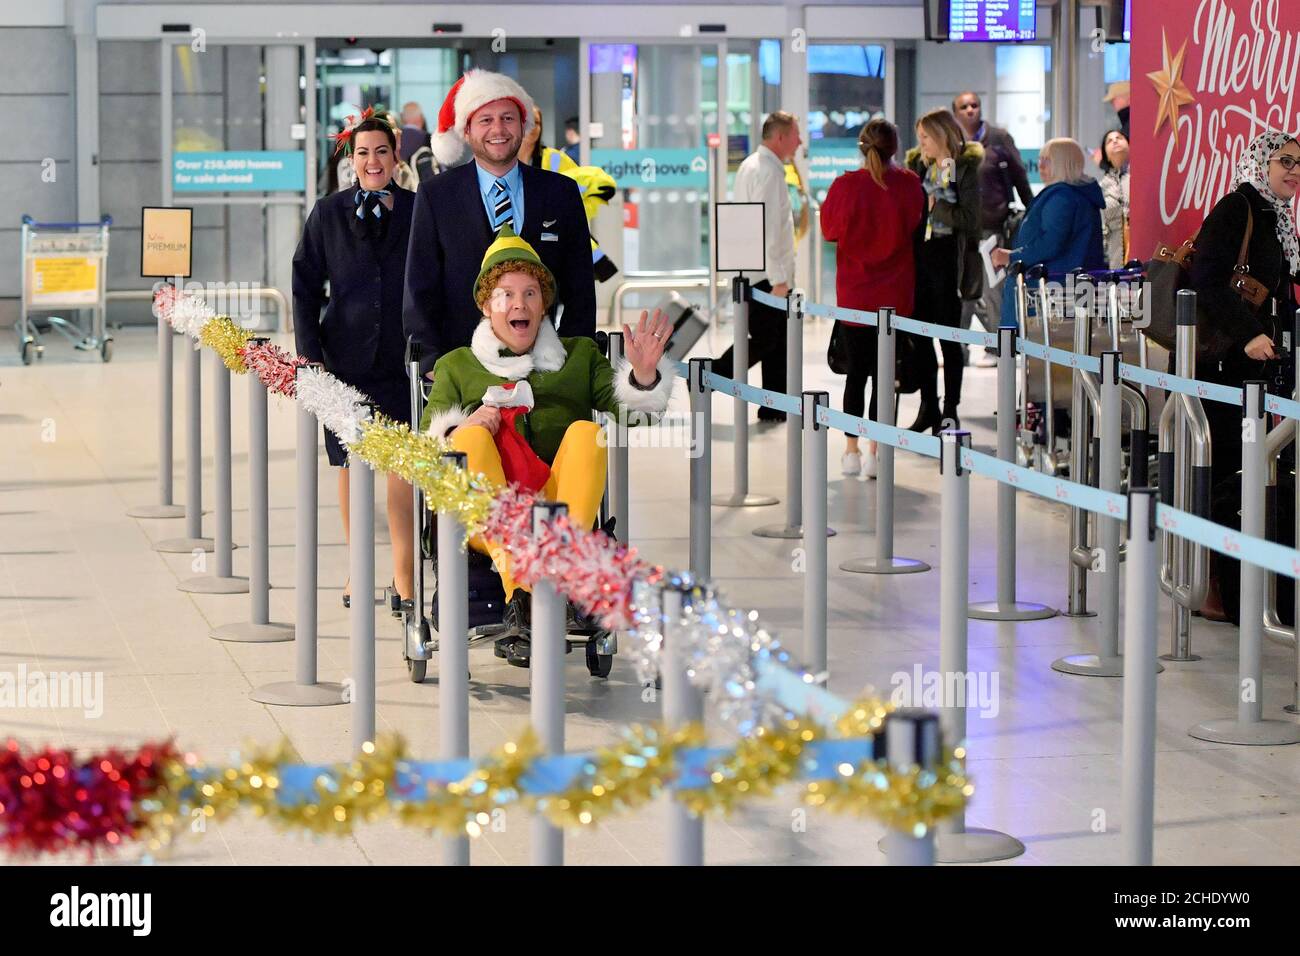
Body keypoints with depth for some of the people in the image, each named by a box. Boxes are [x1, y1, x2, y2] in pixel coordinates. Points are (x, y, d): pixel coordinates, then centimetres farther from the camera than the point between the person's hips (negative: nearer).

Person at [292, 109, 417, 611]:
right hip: (346, 357, 1)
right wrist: (308, 353, -4)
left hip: (403, 359, -1)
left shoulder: (418, 211, 4)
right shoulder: (328, 213, 5)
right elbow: (306, 285, 5)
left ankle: (405, 573, -4)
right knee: (349, 466, 6)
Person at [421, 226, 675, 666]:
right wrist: (462, 428, -7)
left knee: (586, 431, -26)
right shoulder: (457, 365, 26)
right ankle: (519, 590, -47)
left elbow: (628, 410, 12)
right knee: (472, 438, -29)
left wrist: (643, 374, -9)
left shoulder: (579, 354, 27)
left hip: (562, 504, 0)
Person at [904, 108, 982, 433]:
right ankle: (928, 407, 17)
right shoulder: (918, 166, 10)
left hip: (948, 256, -6)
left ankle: (950, 410, 8)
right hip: (919, 254, 6)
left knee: (949, 335, 1)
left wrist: (934, 206, -15)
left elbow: (970, 219, -13)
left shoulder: (966, 169, -6)